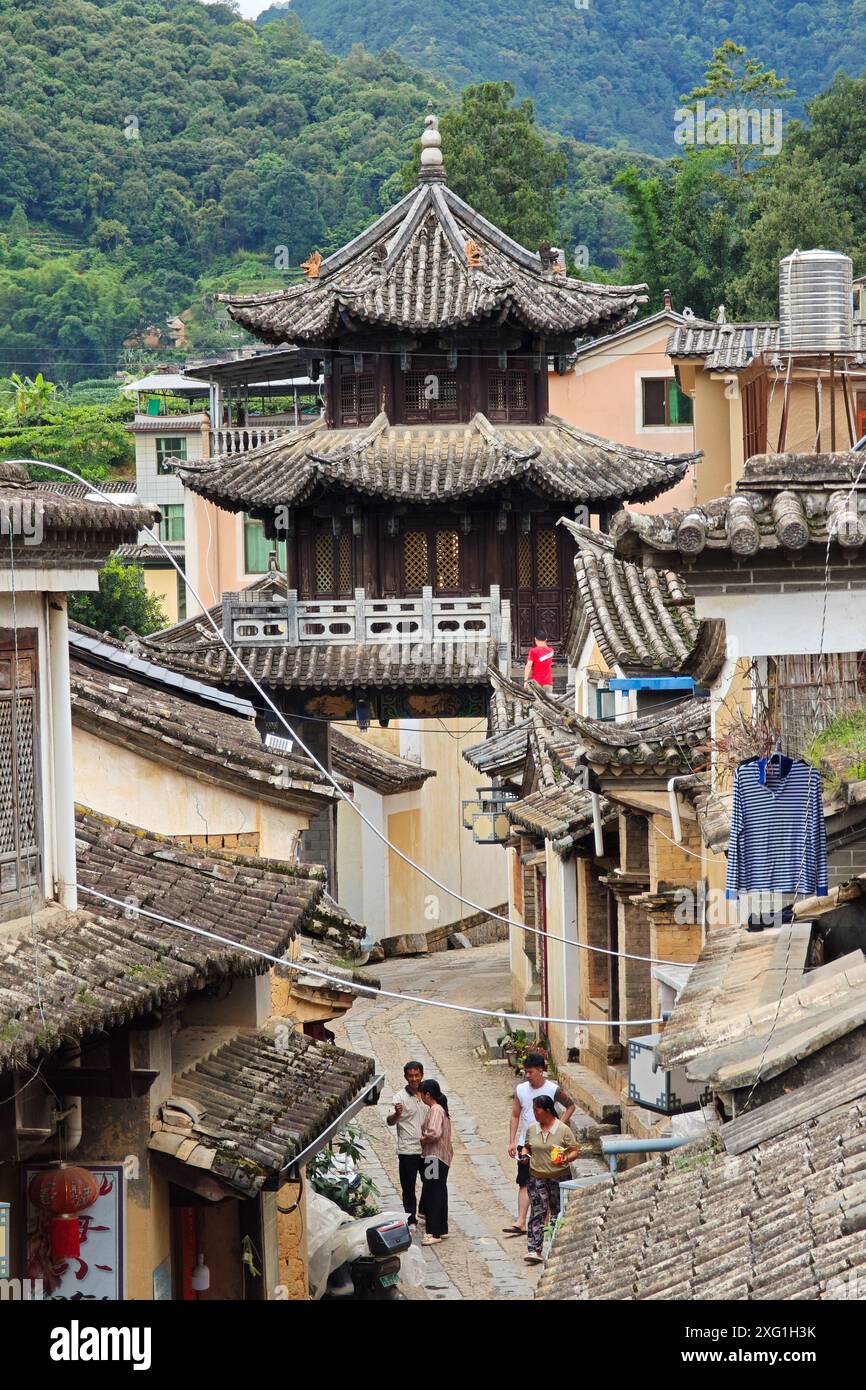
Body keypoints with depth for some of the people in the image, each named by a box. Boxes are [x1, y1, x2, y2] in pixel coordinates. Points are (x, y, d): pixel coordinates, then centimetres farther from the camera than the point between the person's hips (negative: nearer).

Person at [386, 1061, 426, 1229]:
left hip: (426, 1148, 5)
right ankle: (411, 1220, 12)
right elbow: (390, 1122, -19)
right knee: (408, 1187, 2)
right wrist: (397, 1113, -41)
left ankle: (424, 1210, 36)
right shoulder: (401, 1097, -10)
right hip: (408, 1150, -5)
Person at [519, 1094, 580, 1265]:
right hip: (537, 1177, 2)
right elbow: (527, 1146, 20)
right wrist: (524, 1154, -2)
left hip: (559, 1177, -2)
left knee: (558, 1212, 8)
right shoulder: (532, 1129, 4)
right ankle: (534, 1250, -10)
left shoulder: (563, 1130, -7)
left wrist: (566, 1159, -24)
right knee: (537, 1212, -6)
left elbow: (574, 1151, -4)